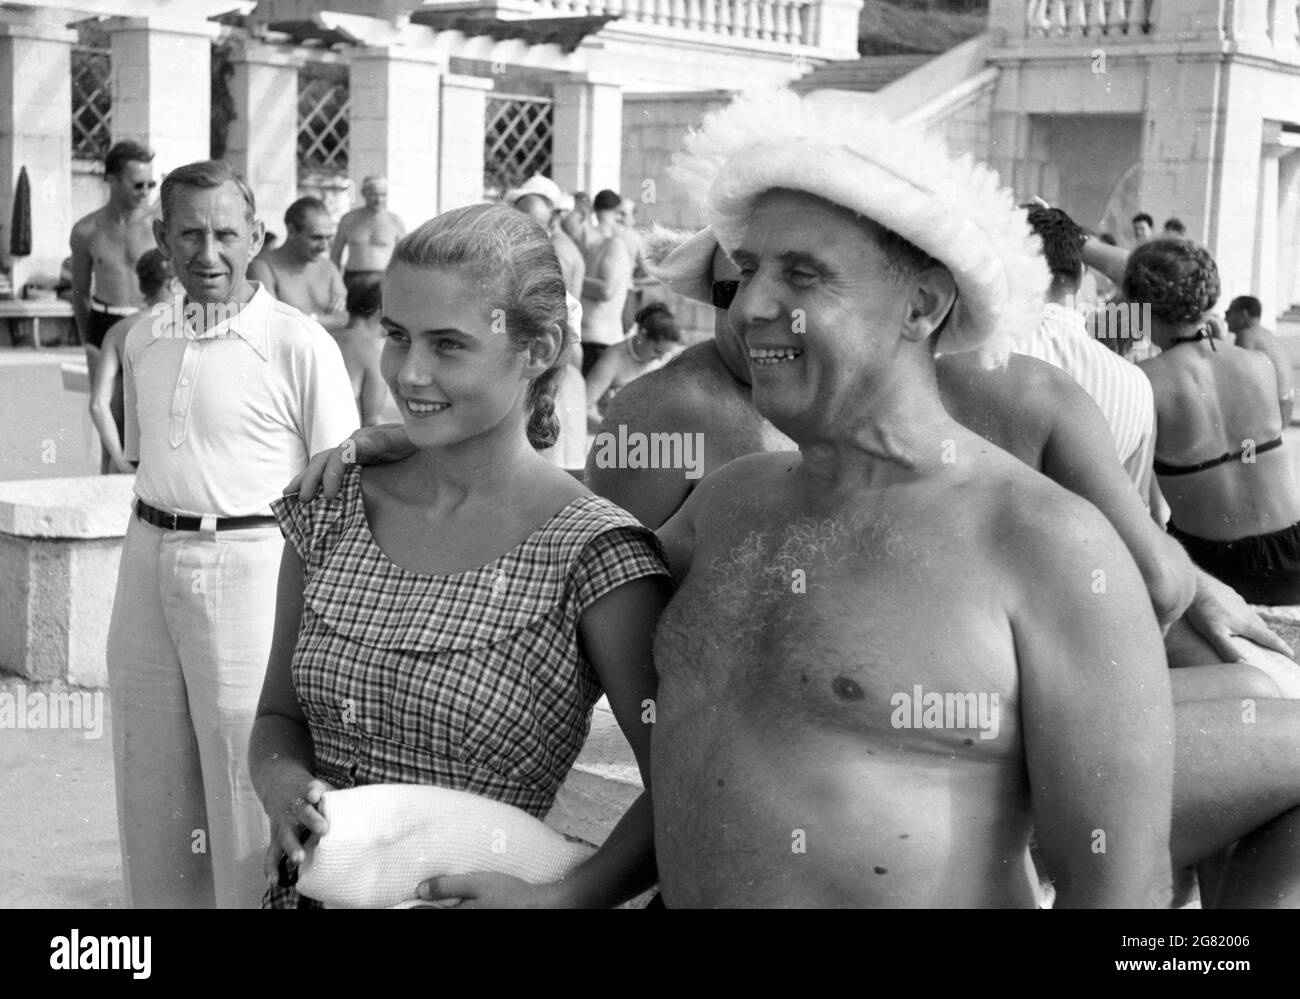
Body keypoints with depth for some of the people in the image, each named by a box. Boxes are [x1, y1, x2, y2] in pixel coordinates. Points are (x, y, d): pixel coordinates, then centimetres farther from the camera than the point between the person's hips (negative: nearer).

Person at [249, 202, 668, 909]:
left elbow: (681, 793, -14)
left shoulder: (593, 555, -18)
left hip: (474, 889, -4)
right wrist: (283, 784, -14)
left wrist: (559, 895, -27)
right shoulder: (331, 509, -4)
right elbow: (279, 716, 6)